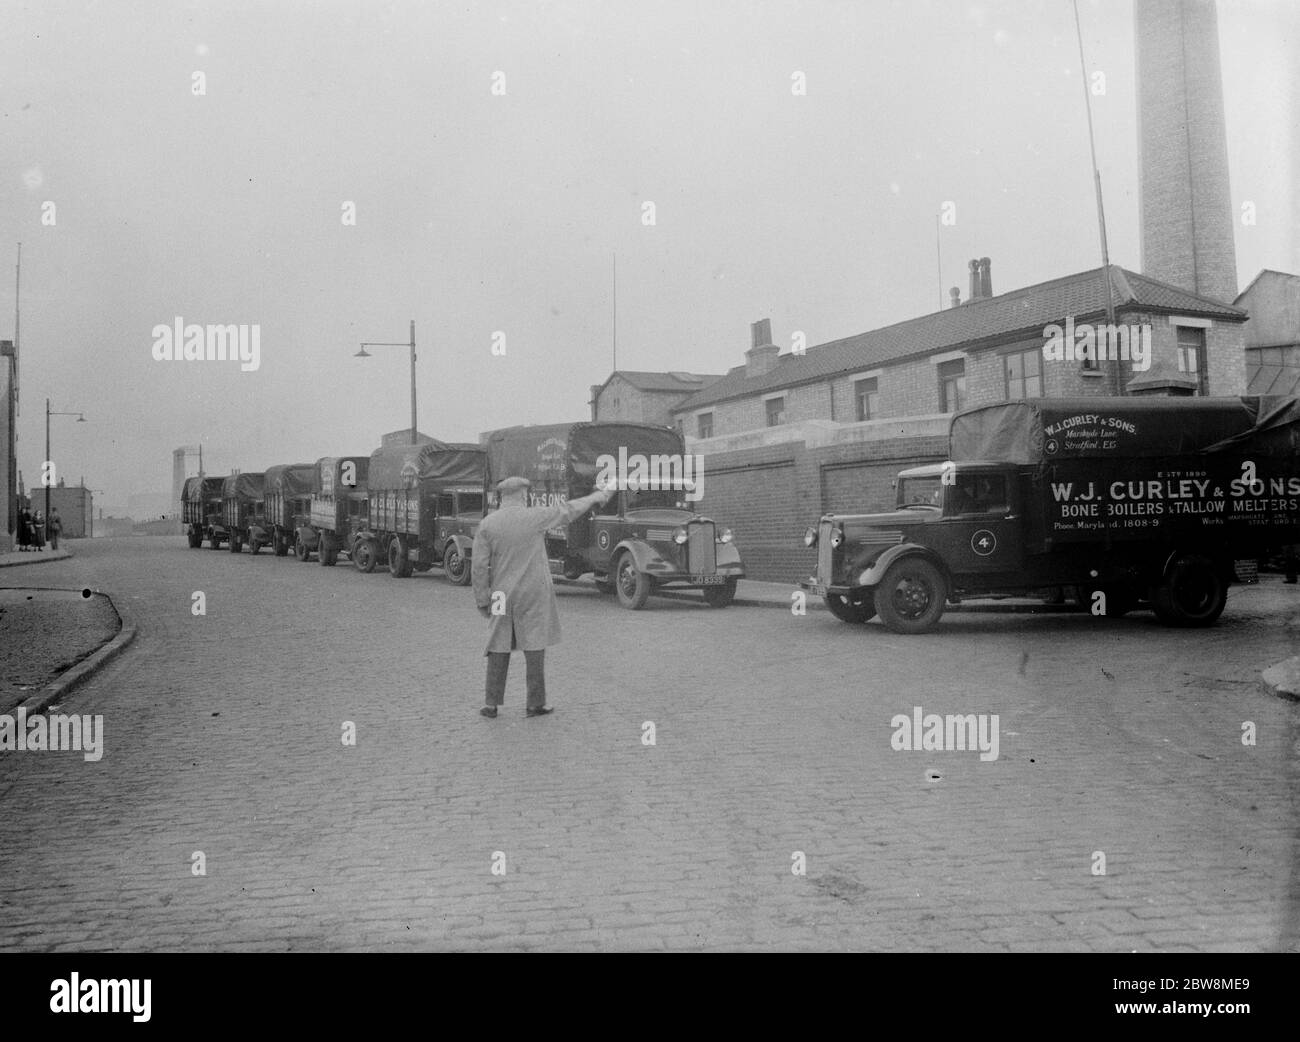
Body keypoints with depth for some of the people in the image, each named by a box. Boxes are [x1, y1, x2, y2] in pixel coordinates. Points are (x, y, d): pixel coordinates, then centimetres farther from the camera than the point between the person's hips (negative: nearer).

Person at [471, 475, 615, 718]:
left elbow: (479, 566, -6)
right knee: (534, 647, 4)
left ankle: (492, 705, 8)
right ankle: (535, 704, 7)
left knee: (499, 648, 9)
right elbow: (568, 511, 6)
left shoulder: (487, 524, -3)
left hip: (502, 596, 2)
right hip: (533, 596, -2)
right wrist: (597, 497, 21)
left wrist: (483, 602, 1)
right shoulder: (535, 517, -7)